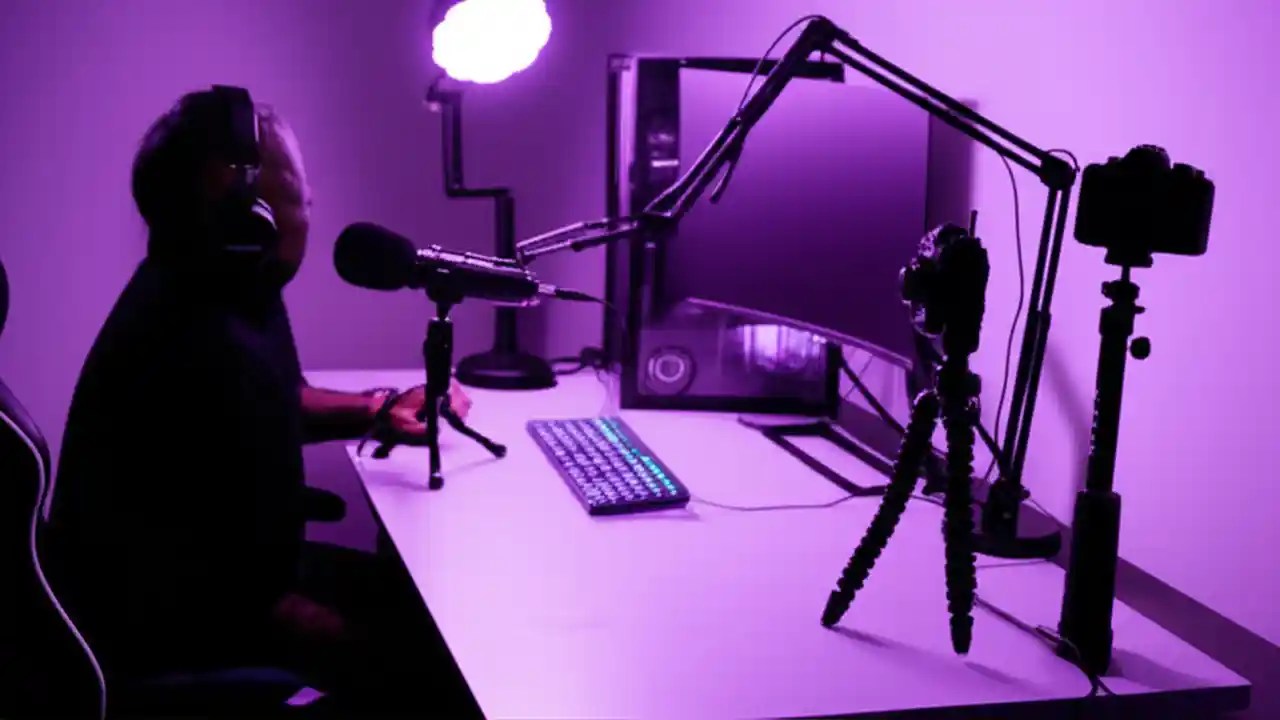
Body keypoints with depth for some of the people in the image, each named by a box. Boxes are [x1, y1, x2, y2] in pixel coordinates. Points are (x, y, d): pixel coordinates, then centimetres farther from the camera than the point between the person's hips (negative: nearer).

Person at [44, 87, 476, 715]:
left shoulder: (210, 284, -4)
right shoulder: (212, 353, -35)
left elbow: (268, 402, 18)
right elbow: (246, 603, -28)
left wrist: (376, 411, 3)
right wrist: (366, 644, -14)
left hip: (199, 569, 9)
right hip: (165, 627, -9)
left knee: (416, 594, 13)